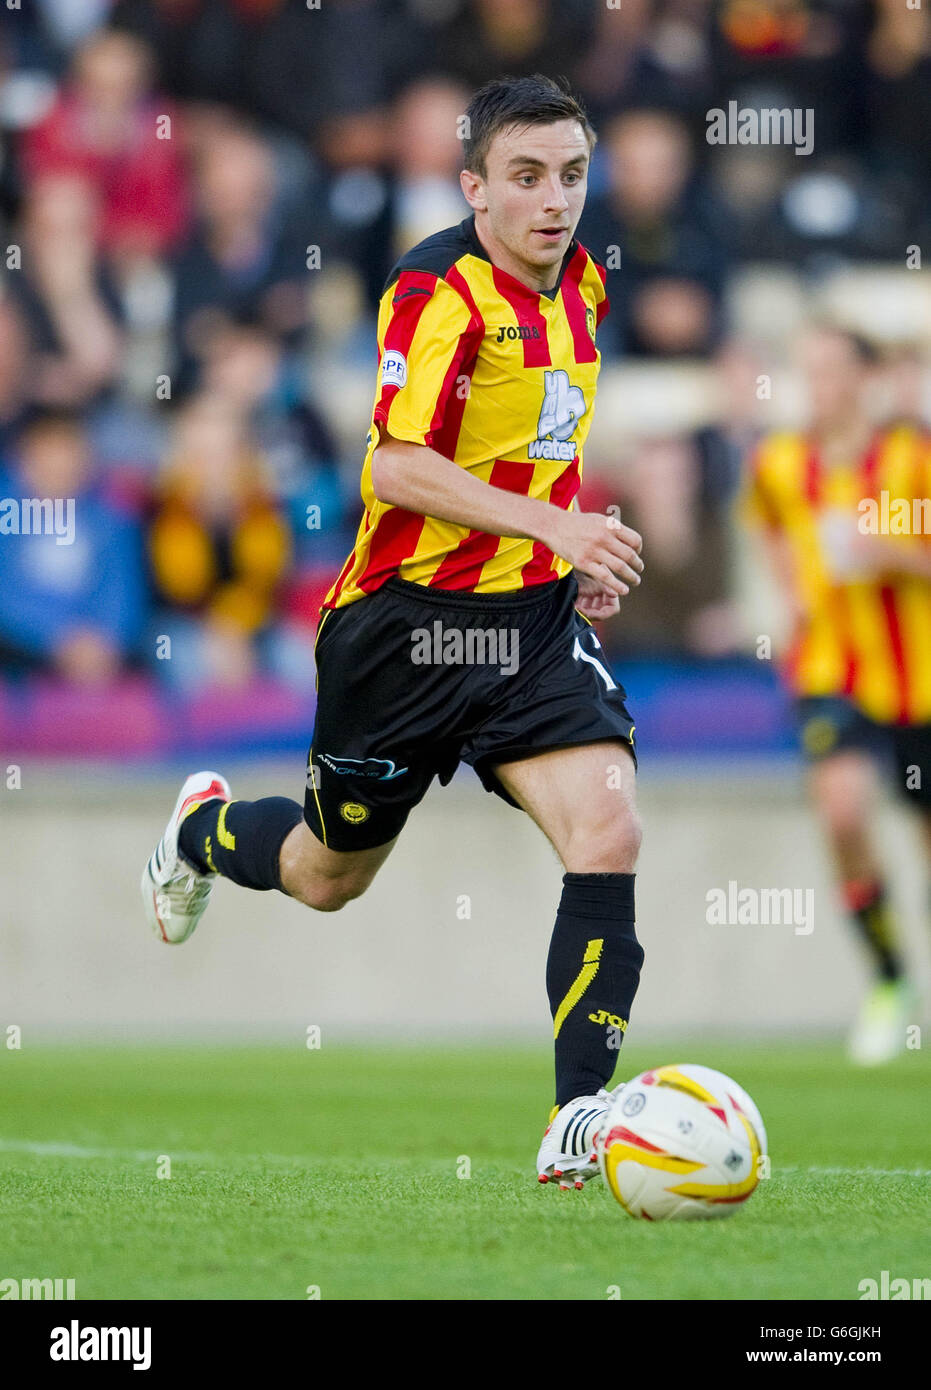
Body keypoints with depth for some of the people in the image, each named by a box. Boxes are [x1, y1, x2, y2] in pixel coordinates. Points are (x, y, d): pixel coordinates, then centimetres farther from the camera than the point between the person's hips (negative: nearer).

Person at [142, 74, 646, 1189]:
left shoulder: (579, 282, 7)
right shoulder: (441, 287, -17)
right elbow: (396, 468, -26)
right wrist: (549, 521, -34)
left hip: (532, 616, 5)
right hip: (407, 621, -5)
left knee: (608, 831, -18)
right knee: (329, 877, 14)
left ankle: (579, 1119, -16)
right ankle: (205, 830, 50)